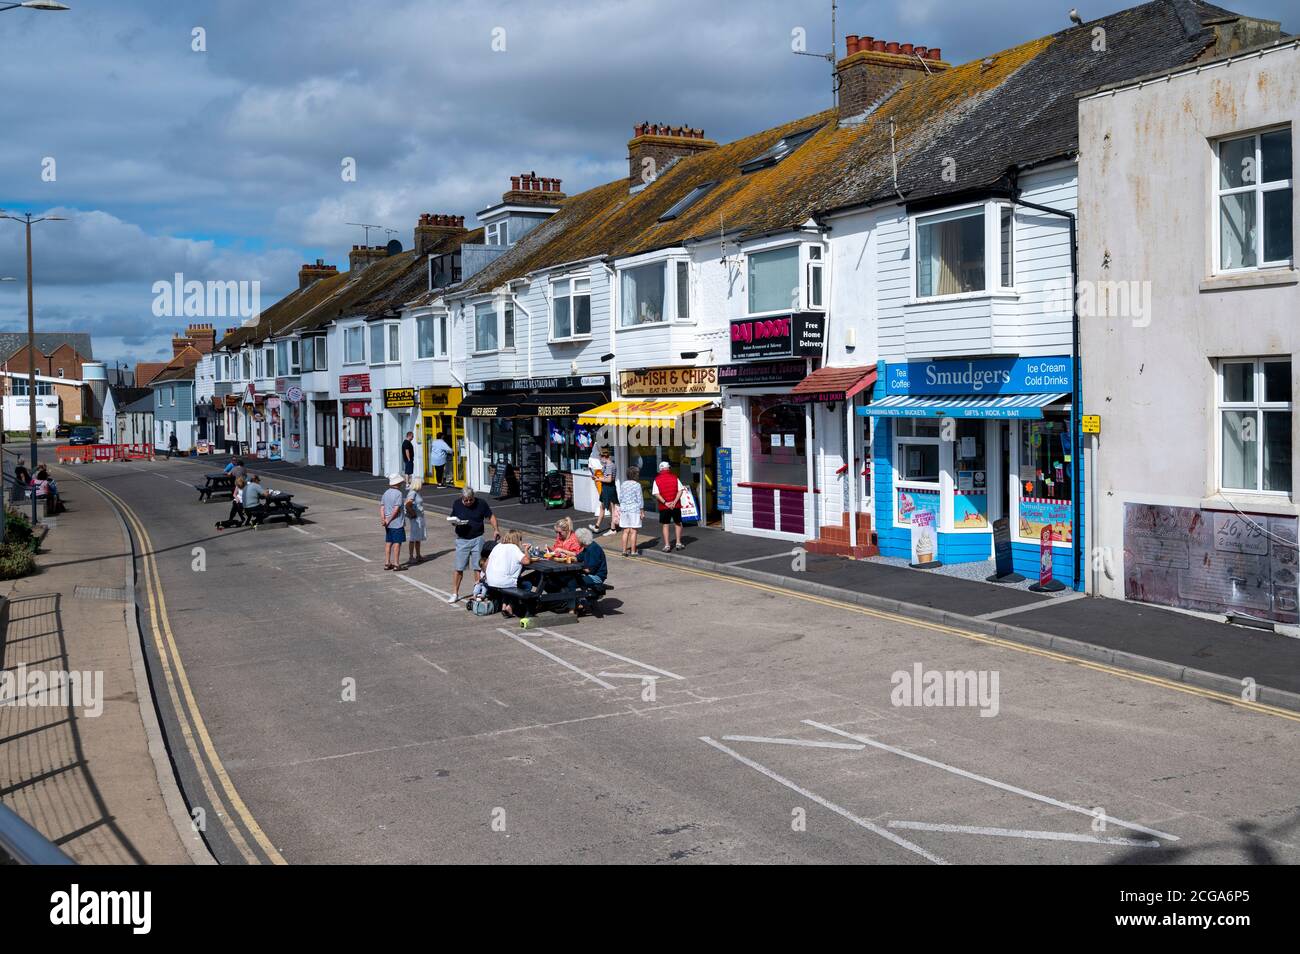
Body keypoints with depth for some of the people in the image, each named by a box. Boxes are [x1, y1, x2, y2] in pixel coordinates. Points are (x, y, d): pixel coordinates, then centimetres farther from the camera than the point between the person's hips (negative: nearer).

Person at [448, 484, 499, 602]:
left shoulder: (481, 504, -4)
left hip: (477, 539, -1)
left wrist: (496, 529, -10)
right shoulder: (457, 504, 0)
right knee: (459, 568, 2)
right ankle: (455, 594, 11)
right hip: (462, 540, 1)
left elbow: (491, 516, 4)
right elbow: (452, 519, 10)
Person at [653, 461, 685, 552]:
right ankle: (678, 543, 17)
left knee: (665, 525, 7)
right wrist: (674, 502, -11)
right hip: (676, 506, 1)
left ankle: (667, 545, 2)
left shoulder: (657, 479, -1)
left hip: (663, 507, -1)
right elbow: (680, 491, -6)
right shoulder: (674, 477, 1)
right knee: (678, 523, 17)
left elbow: (656, 494, -10)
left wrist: (665, 503, -11)